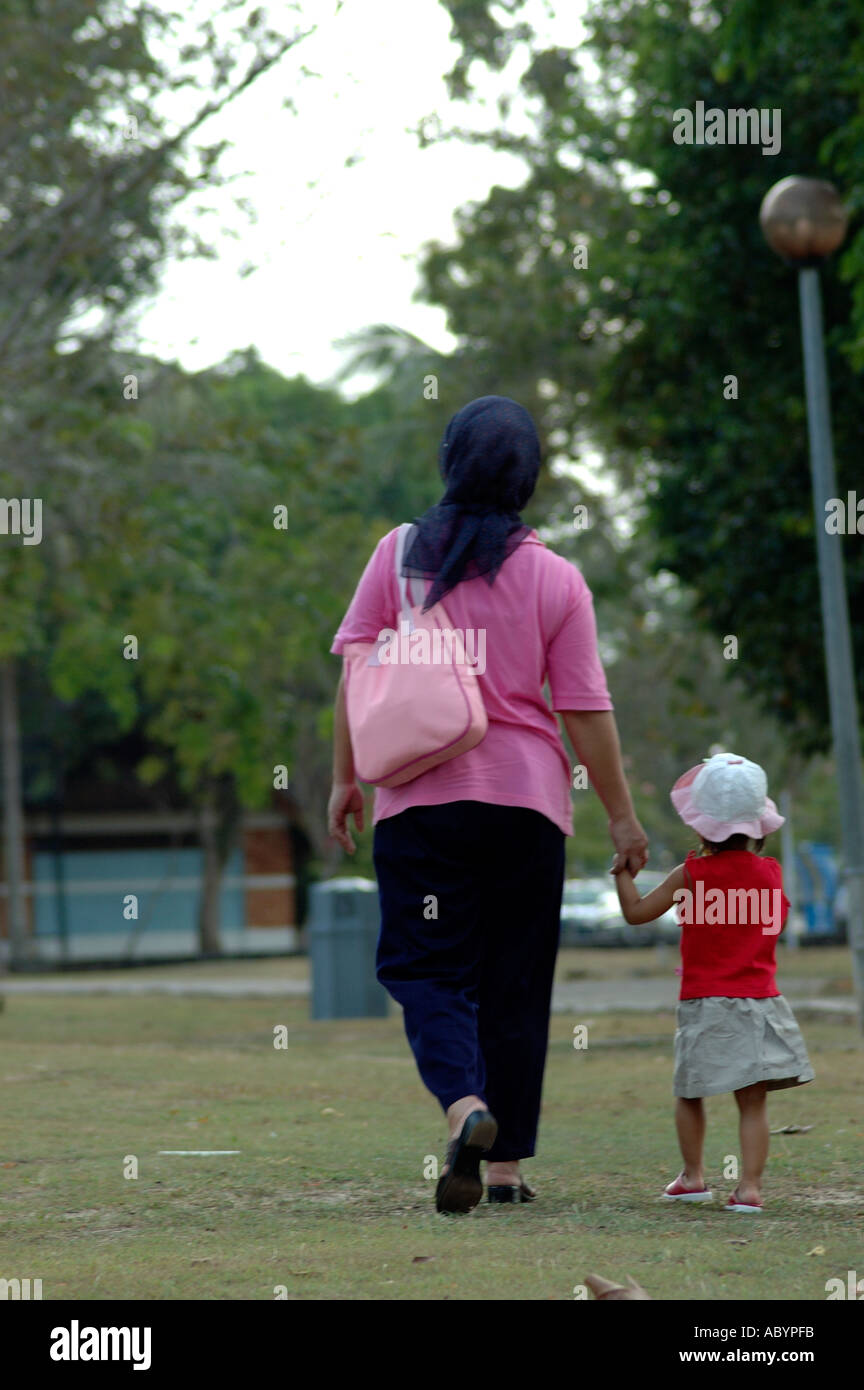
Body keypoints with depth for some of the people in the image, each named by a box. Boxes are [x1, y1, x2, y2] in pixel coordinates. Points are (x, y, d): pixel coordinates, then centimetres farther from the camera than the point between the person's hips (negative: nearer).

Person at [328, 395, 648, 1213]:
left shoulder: (400, 554, 0)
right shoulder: (555, 579, -2)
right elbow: (586, 712, -1)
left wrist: (344, 778, 9)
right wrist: (622, 816, 7)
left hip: (420, 799, -1)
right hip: (527, 802, 1)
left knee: (425, 967, 2)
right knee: (516, 984, 10)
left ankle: (464, 1105, -25)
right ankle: (506, 1165, 12)